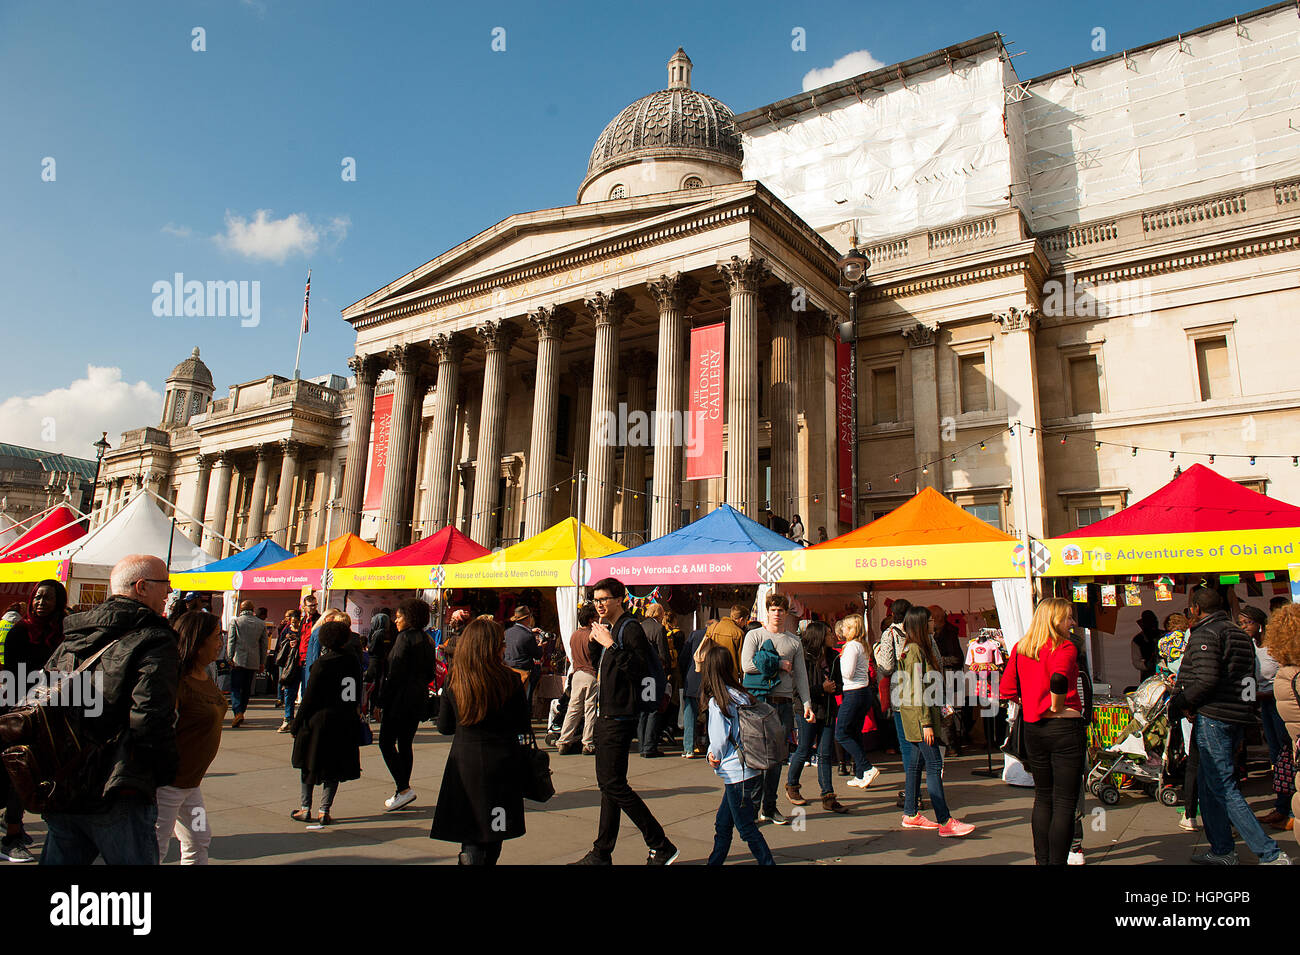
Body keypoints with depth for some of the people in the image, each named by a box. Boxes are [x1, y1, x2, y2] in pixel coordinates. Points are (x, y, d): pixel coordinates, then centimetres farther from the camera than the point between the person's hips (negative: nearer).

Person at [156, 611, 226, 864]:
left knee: (199, 840, 19)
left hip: (190, 782, 9)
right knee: (154, 850, 3)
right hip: (168, 784, -9)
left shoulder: (205, 676, 6)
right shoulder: (176, 681, -24)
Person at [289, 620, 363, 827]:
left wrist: (296, 724, 0)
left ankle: (305, 809, 19)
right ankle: (324, 811, 11)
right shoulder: (353, 661, 0)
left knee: (310, 764, 14)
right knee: (334, 767, 11)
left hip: (321, 721, -4)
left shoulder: (321, 664, -13)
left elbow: (309, 698, -10)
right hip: (346, 723, 4)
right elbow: (357, 693, 6)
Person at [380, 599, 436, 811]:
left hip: (401, 698, -8)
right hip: (419, 699, 8)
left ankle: (404, 789, -8)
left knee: (386, 742, 0)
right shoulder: (426, 640, 10)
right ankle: (403, 792, 17)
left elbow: (395, 673, -17)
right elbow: (430, 673, 14)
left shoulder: (405, 637, -14)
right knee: (405, 744, 14)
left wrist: (381, 701, -13)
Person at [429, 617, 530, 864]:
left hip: (463, 761, 1)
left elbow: (444, 727, 3)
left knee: (470, 837, 10)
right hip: (500, 763, -1)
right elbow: (522, 726, -4)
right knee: (493, 836, 14)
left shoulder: (453, 680, -5)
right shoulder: (509, 680, -12)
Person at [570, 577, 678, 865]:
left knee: (614, 784, -9)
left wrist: (611, 645, -27)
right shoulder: (609, 628, 15)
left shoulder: (630, 628, -13)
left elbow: (641, 670, -24)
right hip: (606, 715, 10)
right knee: (608, 784, 14)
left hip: (619, 718, -10)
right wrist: (597, 640, 8)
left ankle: (661, 846, 0)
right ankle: (602, 854, 23)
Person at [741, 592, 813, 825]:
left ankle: (770, 806, 16)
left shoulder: (794, 641, 14)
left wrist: (807, 704, 5)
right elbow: (747, 665, -10)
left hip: (784, 703, 4)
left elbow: (801, 675, 14)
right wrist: (779, 664, -6)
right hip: (760, 700, -3)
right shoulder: (754, 636, 3)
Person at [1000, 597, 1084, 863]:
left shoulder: (1020, 648, 6)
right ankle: (1057, 861, 4)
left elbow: (1007, 690, 5)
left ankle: (1041, 860, 25)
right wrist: (1057, 706, -16)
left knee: (1042, 797, 18)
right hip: (1065, 727, -6)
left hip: (1033, 729, 6)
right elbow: (1059, 679, -31)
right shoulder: (1065, 647, -11)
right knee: (1065, 801, 3)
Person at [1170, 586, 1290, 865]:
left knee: (1223, 788, -5)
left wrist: (1180, 701, -8)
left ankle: (1271, 854, -6)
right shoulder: (1240, 635, 17)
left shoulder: (1204, 634, -11)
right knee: (1207, 782, 15)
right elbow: (1248, 678, 17)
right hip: (1239, 716, 9)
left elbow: (1208, 679, -21)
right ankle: (1221, 850, 19)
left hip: (1213, 717, -9)